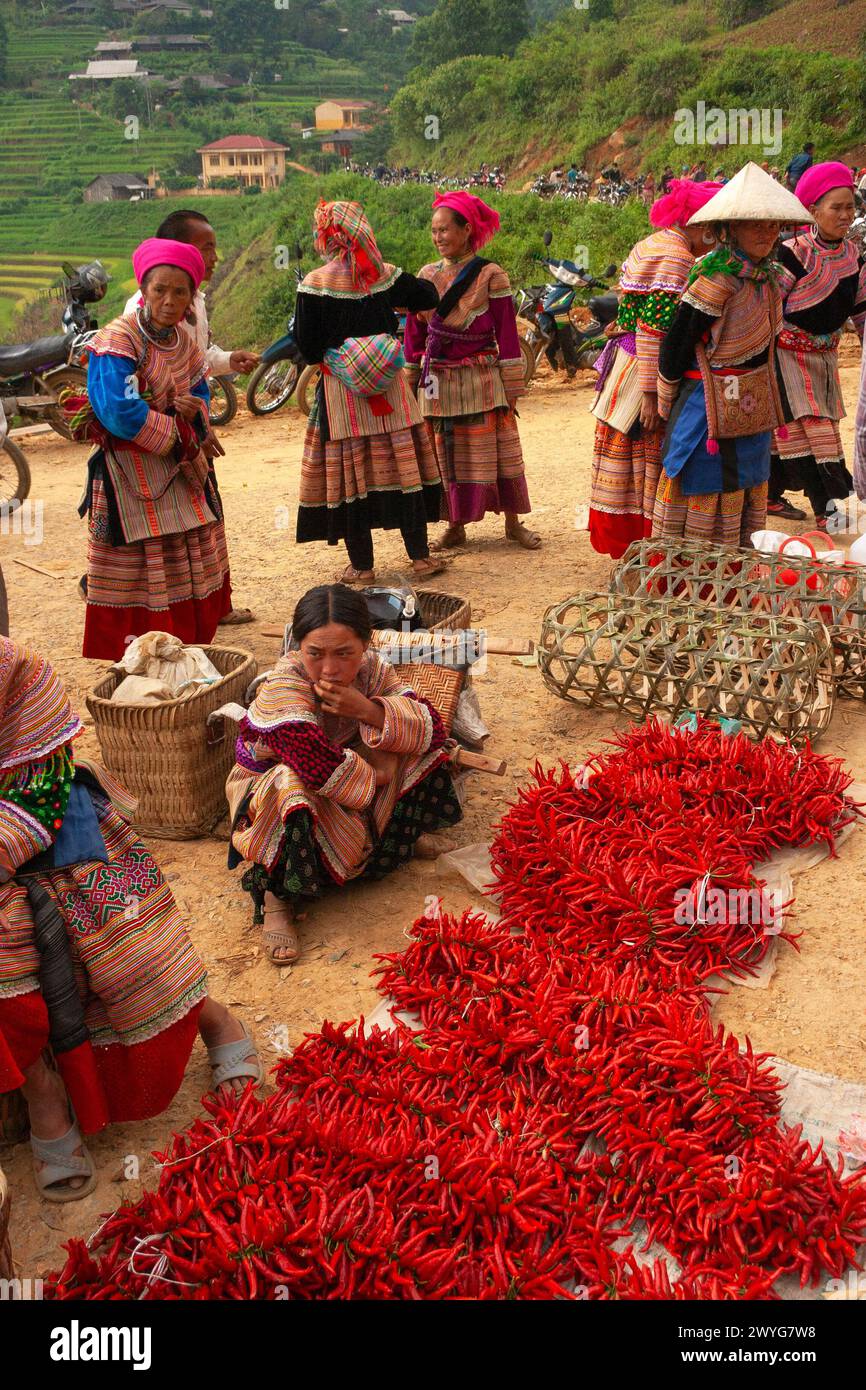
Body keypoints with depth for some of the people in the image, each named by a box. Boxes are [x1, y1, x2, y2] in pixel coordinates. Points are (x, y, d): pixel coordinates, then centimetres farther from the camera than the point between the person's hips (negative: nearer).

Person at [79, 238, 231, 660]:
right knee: (140, 588, -3)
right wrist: (180, 433, -15)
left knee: (191, 581, 13)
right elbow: (121, 415, -25)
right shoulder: (115, 343, -15)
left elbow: (199, 396, 13)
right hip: (132, 481, -8)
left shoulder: (183, 342, 9)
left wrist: (194, 413, -12)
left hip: (184, 476, 8)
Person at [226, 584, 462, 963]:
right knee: (295, 789, -41)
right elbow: (324, 771, -45)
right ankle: (277, 897, -20)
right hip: (267, 786, -6)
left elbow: (433, 729, -20)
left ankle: (402, 831, 14)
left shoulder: (371, 668, -16)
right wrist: (376, 773, -25)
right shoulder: (284, 687, -34)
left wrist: (367, 709, -35)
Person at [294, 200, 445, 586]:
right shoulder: (386, 275, 0)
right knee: (403, 464, 8)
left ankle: (362, 565, 9)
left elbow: (306, 344, -9)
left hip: (339, 388, -3)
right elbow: (429, 297, 14)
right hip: (388, 383, 3)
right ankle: (420, 556, 13)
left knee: (348, 471, 5)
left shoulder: (315, 285, -10)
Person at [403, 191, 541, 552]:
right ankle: (455, 526, 19)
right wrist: (411, 383, 8)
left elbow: (507, 333, -5)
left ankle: (513, 523, 15)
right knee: (447, 456, 7)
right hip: (438, 382, 3)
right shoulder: (426, 276, 7)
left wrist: (511, 388, -8)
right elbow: (414, 332, 10)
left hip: (482, 379, -3)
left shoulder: (490, 275, -4)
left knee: (496, 451, 1)